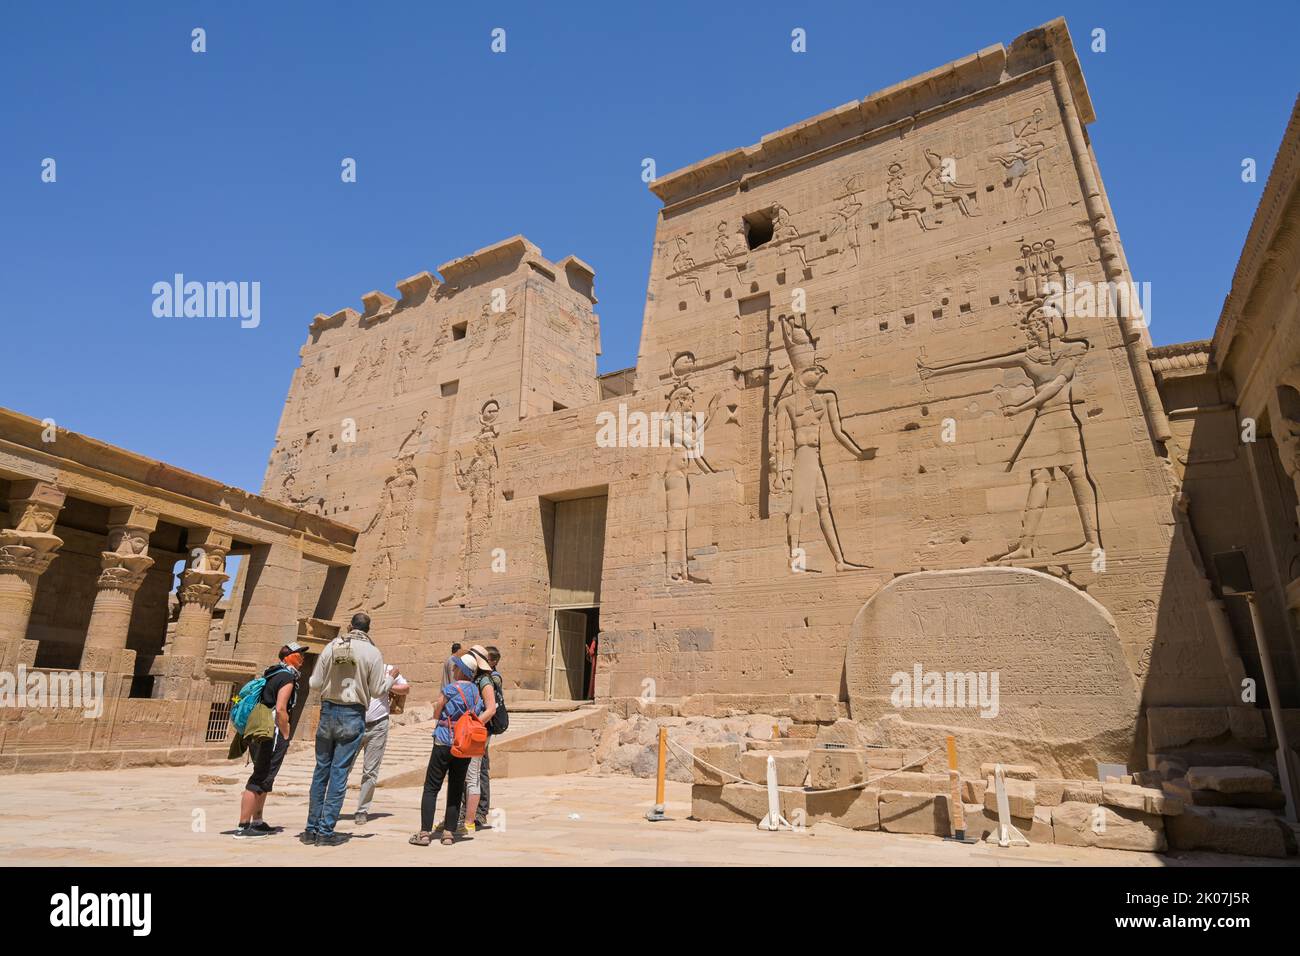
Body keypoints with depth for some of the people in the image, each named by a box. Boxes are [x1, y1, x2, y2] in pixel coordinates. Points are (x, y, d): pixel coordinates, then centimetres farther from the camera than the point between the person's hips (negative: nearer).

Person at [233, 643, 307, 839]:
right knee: (260, 780, -6)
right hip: (271, 733, -10)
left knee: (263, 779, 18)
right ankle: (243, 827, -4)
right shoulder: (287, 677, -10)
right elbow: (280, 710, -19)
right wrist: (287, 736, -10)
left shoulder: (272, 674, 18)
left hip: (257, 732, 10)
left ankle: (257, 822, 25)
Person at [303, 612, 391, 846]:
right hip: (353, 715, -3)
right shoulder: (373, 653, -6)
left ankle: (312, 829, 19)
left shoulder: (331, 647, 1)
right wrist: (391, 679, 16)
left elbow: (315, 684, 2)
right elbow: (377, 690, -3)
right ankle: (326, 831, 6)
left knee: (321, 771, 13)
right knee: (339, 773, 3)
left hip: (328, 711, 3)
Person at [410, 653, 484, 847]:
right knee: (456, 790, 11)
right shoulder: (476, 692, 4)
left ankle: (425, 833, 2)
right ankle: (449, 832, 12)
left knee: (431, 788, 4)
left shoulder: (448, 690, -11)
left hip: (444, 743, -4)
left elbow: (436, 714, -3)